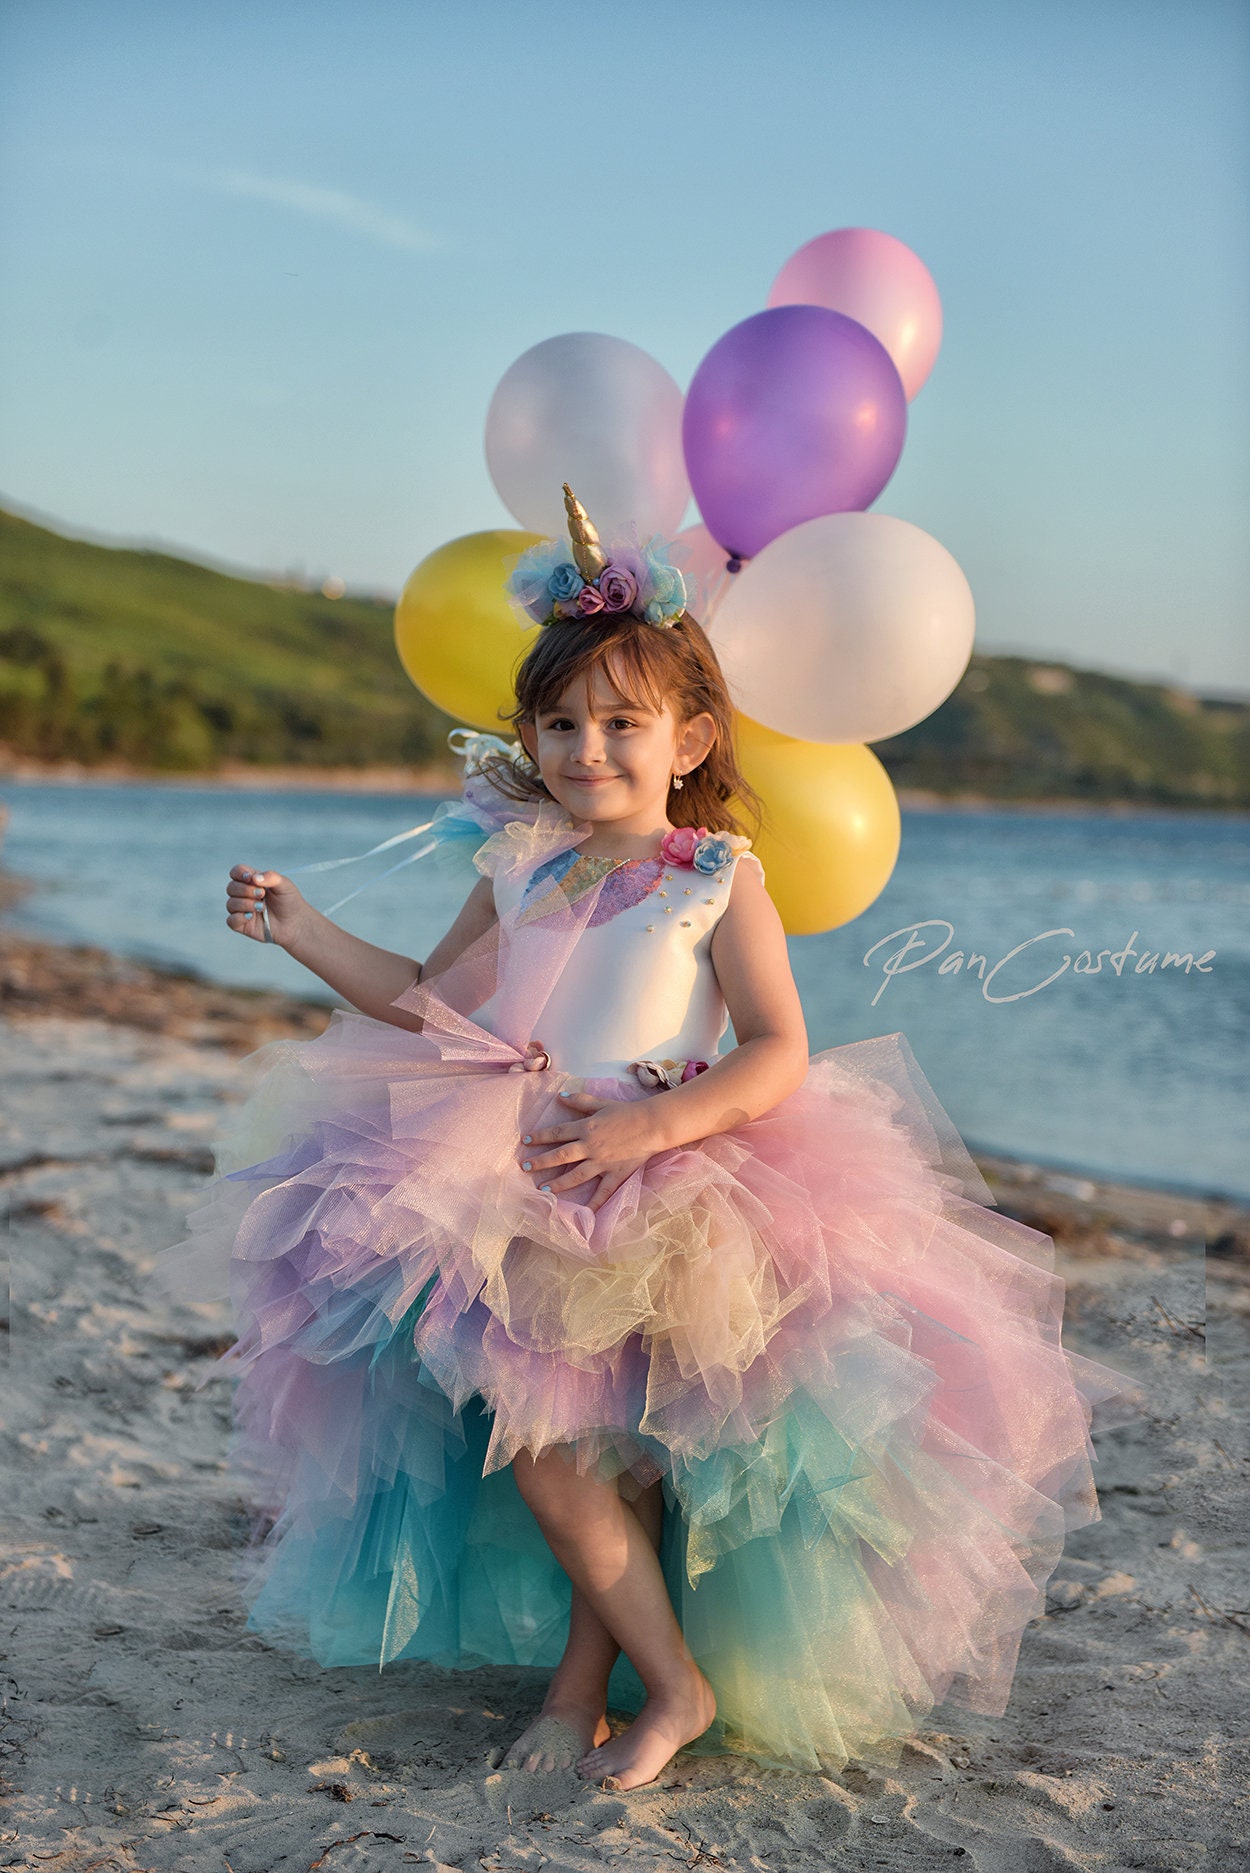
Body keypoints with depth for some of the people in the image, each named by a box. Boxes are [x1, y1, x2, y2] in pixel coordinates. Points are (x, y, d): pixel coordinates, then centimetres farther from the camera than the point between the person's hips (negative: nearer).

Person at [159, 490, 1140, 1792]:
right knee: (526, 1439, -2)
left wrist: (655, 1123, -25)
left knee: (601, 1439, -10)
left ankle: (585, 1669, 14)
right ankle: (675, 1683, 12)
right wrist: (303, 931, 12)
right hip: (508, 1188, 5)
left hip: (664, 1195, -5)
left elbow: (778, 1055, -11)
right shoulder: (521, 868, 10)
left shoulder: (718, 879, -5)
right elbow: (430, 1000, 20)